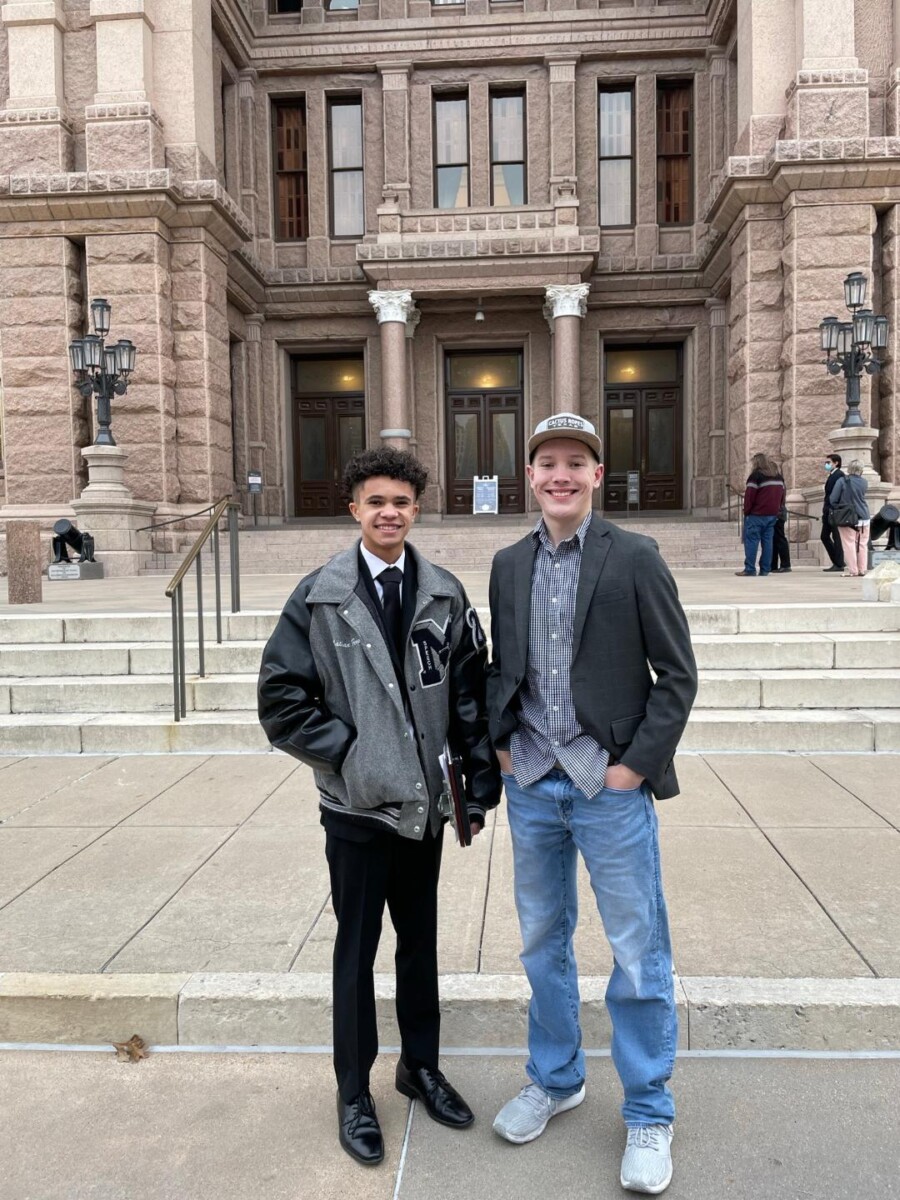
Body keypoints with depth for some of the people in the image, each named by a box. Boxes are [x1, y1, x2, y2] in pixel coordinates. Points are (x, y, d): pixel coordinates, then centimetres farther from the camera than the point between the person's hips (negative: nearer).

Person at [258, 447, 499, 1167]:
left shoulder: (445, 595, 0)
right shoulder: (319, 596, -7)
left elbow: (472, 695, 1)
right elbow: (282, 698, -6)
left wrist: (482, 784, 0)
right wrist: (347, 751, -11)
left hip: (425, 802, 3)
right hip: (357, 806, -2)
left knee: (421, 940, 18)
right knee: (357, 948, 11)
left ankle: (421, 1066, 39)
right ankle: (354, 1093, 31)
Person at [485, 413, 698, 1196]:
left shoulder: (635, 558, -7)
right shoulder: (509, 564, 6)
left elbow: (678, 674, -6)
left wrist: (637, 764, -10)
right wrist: (501, 743, 3)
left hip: (610, 787, -4)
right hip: (531, 786, 5)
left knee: (639, 955, 7)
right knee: (543, 945, 17)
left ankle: (649, 1112, 27)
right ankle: (556, 1079, 39)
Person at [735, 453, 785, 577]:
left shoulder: (756, 476, -8)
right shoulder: (778, 477, 16)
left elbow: (749, 496, -12)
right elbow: (782, 495, 17)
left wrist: (746, 512, -4)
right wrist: (777, 509, 17)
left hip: (757, 515, -7)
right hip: (773, 514, 7)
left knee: (751, 540, -4)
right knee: (767, 541, 7)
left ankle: (750, 569, -9)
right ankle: (765, 569, 5)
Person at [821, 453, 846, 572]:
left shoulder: (839, 474, -9)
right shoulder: (831, 476, 19)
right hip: (828, 511, 9)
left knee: (836, 537, -4)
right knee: (824, 536, 11)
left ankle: (839, 564, 1)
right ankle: (837, 561, 18)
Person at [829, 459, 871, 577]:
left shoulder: (842, 480, -10)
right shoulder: (864, 482, 1)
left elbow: (833, 500, -10)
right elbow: (861, 496, 13)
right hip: (863, 517, 4)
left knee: (849, 544, -2)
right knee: (862, 544, 11)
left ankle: (853, 570, -4)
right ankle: (862, 570, 15)